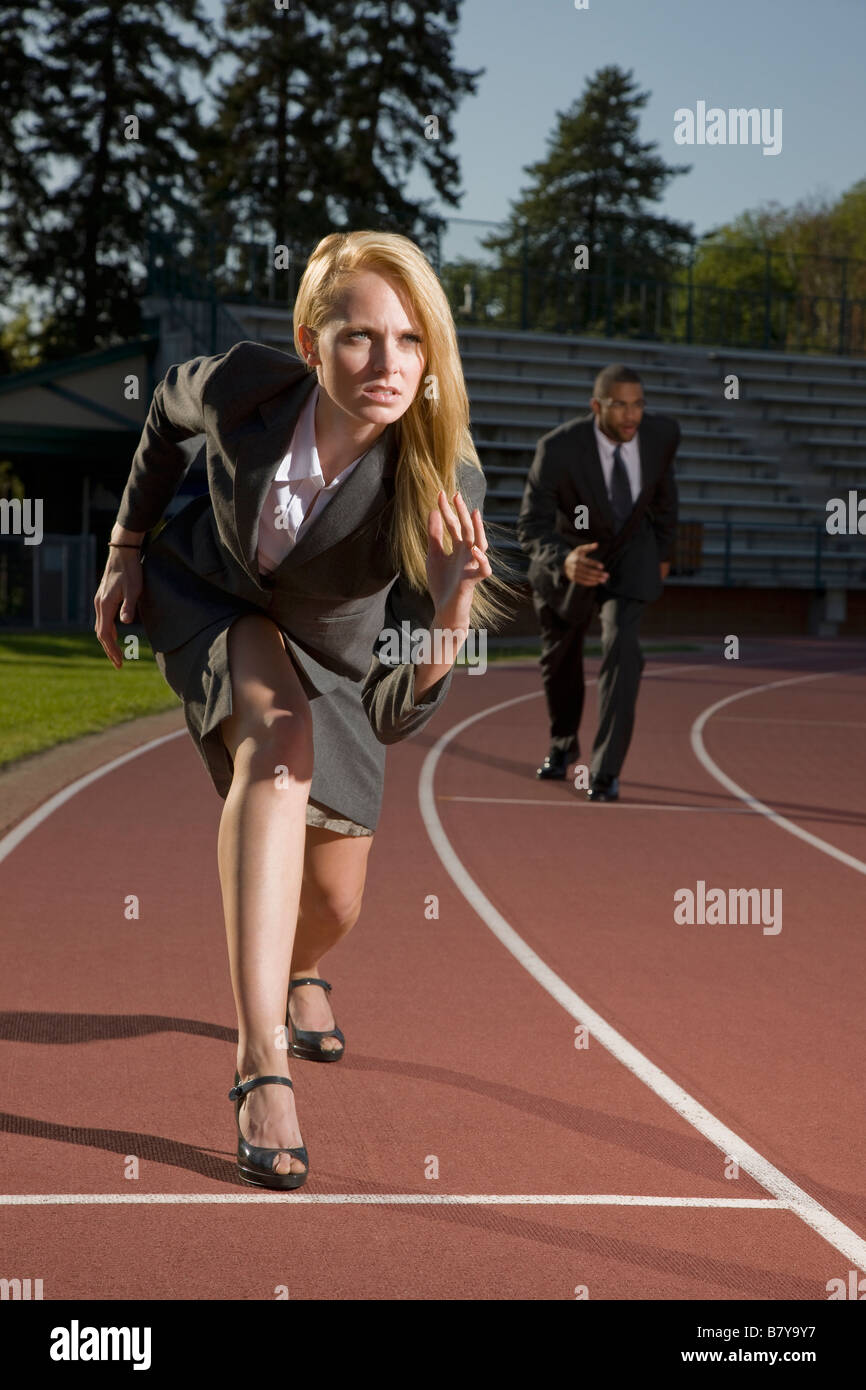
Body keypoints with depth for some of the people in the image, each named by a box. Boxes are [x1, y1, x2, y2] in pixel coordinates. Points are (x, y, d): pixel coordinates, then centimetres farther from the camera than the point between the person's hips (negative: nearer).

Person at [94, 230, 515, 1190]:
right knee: (279, 747, -34)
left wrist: (450, 614, -56)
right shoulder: (243, 385, -32)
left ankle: (296, 972, 51)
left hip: (333, 653, 1)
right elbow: (169, 405, -5)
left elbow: (395, 714, -38)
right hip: (207, 598, -1)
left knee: (333, 905, 10)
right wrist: (127, 548, 0)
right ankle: (262, 1064, -32)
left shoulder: (443, 488, -37)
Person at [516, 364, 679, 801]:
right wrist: (564, 562, -53)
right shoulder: (558, 448, -33)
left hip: (630, 555, 0)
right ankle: (563, 744, 48)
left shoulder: (662, 431, -22)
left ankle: (605, 771, -16)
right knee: (559, 659, 19)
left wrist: (664, 550, 12)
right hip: (568, 557, 0)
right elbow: (531, 526, -32)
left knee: (621, 648, -23)